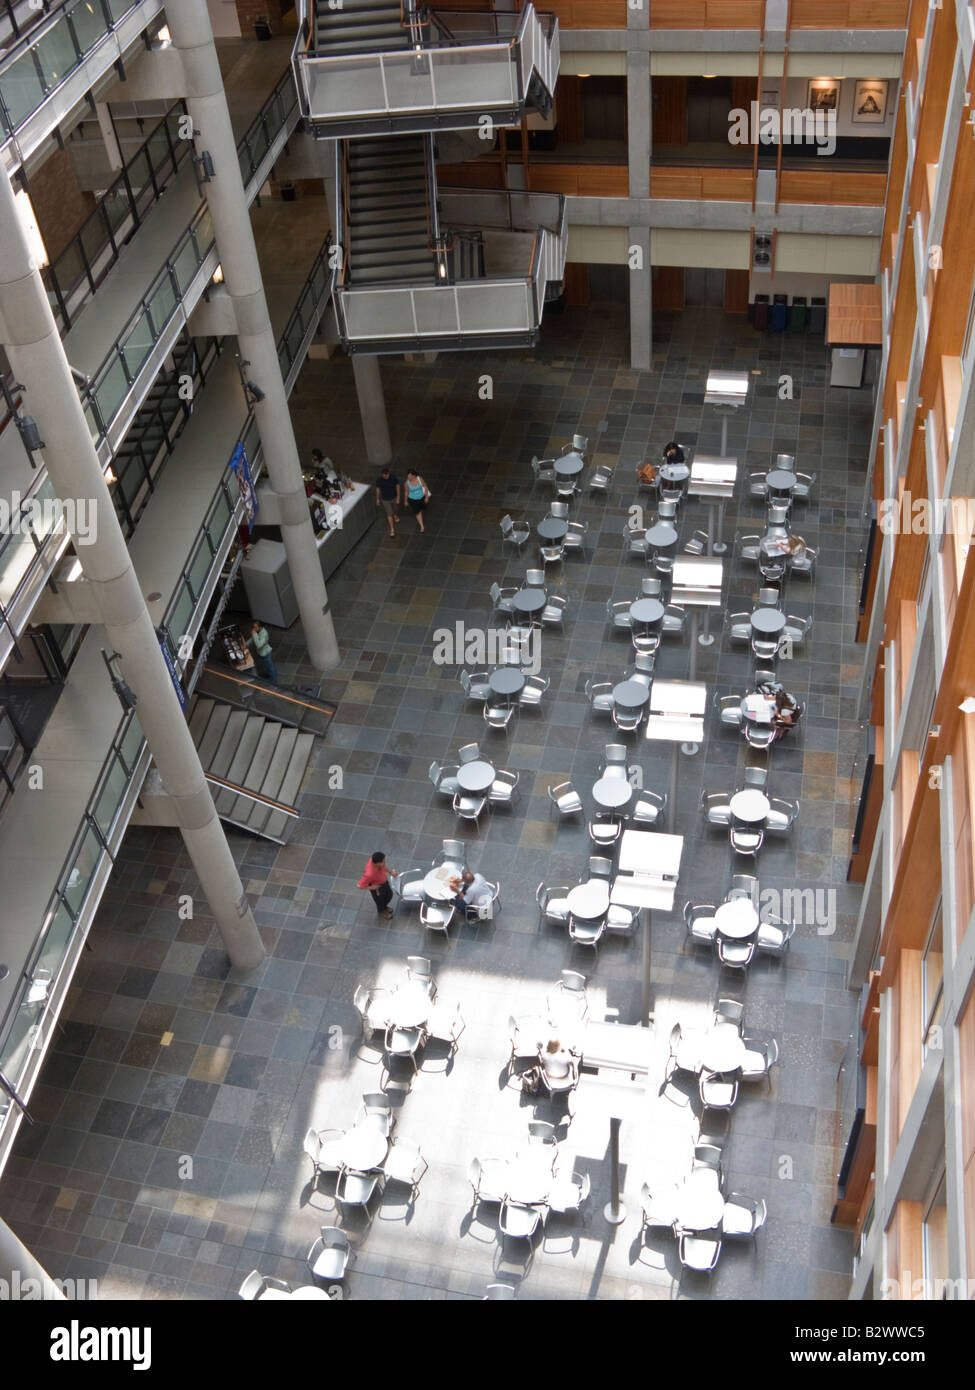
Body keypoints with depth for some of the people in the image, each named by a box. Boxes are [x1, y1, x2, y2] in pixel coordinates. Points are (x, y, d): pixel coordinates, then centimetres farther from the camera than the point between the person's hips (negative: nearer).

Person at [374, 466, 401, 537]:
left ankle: (395, 515, 64)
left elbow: (397, 486, -12)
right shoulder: (379, 480, -26)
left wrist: (398, 497, -9)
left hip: (394, 497, 1)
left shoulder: (394, 477, -27)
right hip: (385, 499, -1)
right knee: (389, 514, 6)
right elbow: (378, 489, -9)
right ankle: (392, 529, 22)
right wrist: (377, 499, 2)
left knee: (395, 508, 28)